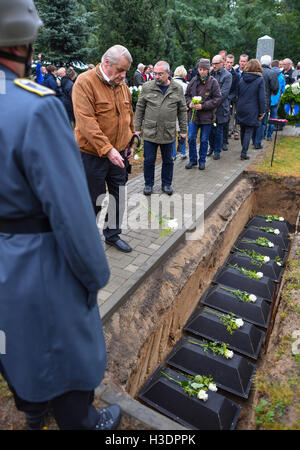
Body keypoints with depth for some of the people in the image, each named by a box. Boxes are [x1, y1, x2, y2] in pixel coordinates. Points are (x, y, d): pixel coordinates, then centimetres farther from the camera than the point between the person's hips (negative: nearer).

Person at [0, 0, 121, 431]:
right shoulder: (37, 107, -26)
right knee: (64, 348, 17)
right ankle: (80, 422, 46)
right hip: (39, 264, -7)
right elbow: (71, 212, -27)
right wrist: (95, 274, -11)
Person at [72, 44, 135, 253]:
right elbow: (86, 121, -23)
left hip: (119, 153, 7)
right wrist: (107, 149, -29)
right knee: (94, 201, 4)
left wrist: (131, 142, 12)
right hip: (93, 154, -6)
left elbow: (129, 116, 20)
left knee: (119, 196, 13)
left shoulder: (123, 86, 9)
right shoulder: (85, 82, -13)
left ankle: (112, 233, 32)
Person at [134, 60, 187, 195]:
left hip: (168, 133, 1)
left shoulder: (177, 89, 2)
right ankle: (148, 184, 24)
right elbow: (140, 108, 4)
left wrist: (183, 130, 6)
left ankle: (166, 184, 29)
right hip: (150, 132, -1)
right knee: (149, 160, 6)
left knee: (168, 160, 11)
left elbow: (182, 111, 7)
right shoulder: (147, 87, -1)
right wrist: (137, 128, 2)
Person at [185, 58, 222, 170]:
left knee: (204, 140, 7)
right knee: (191, 138, 5)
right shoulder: (193, 80, 4)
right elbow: (187, 95, 14)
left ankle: (202, 161, 23)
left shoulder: (213, 82, -6)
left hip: (207, 116, -3)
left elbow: (218, 99, -9)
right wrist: (189, 103, -8)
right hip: (193, 115, 3)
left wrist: (203, 106, -17)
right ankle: (192, 160, 21)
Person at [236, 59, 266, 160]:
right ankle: (244, 153, -7)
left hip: (241, 109, 4)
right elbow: (262, 97, -9)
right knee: (249, 131, -1)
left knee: (243, 130, 17)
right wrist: (262, 111, -3)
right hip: (252, 110, -4)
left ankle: (244, 149, 33)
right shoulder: (260, 80, -8)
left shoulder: (242, 79, 4)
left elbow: (238, 94, 10)